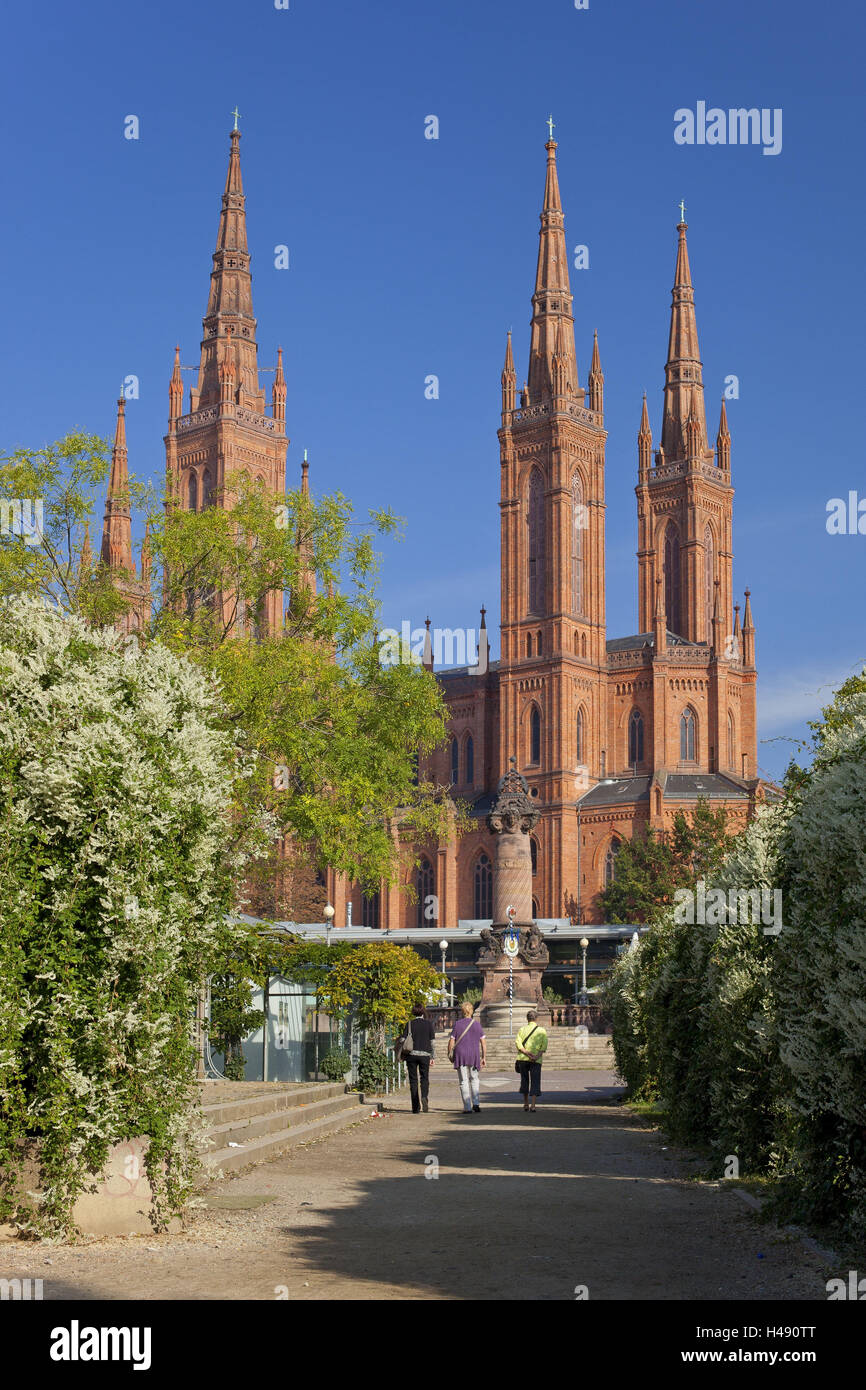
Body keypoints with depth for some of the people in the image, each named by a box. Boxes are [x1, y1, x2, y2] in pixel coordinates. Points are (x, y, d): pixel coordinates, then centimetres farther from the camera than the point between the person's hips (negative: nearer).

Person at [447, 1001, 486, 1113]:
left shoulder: (457, 1024, -2)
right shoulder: (477, 1024, 2)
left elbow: (451, 1042, -4)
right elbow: (483, 1043, 1)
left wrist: (450, 1054, 7)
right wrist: (483, 1057, 7)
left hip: (460, 1055, -1)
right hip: (474, 1055, 1)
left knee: (464, 1082, 3)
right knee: (475, 1079, 17)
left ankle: (467, 1107, -1)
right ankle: (476, 1103, 3)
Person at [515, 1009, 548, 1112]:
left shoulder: (522, 1029, 8)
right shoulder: (542, 1031, 6)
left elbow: (518, 1043, -6)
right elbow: (544, 1045, -8)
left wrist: (527, 1053, -13)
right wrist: (538, 1055, -16)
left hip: (523, 1058, 2)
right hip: (536, 1061, -1)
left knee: (524, 1080, 17)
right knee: (535, 1082, 1)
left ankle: (526, 1104, 21)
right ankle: (533, 1105, -10)